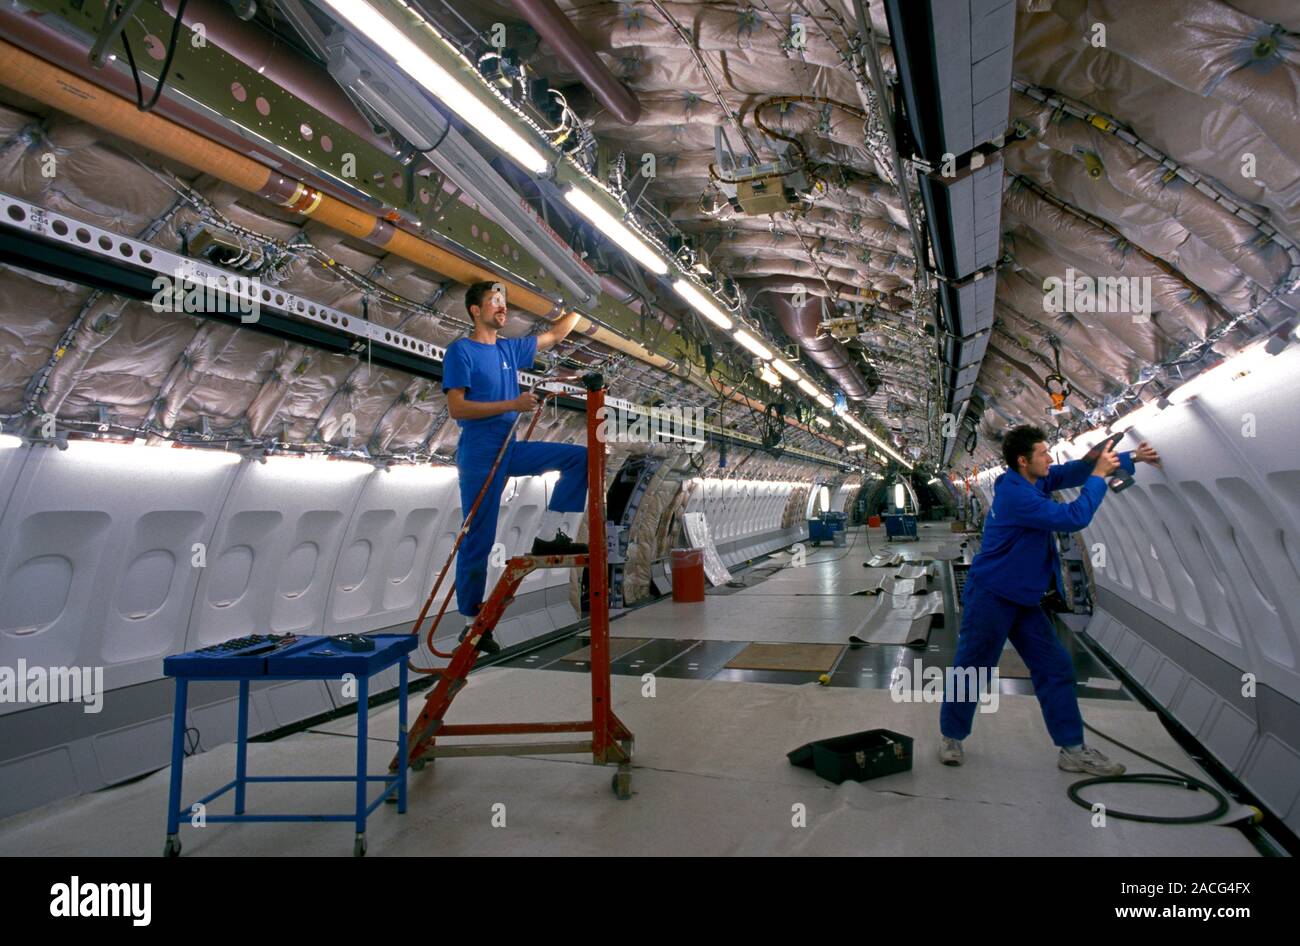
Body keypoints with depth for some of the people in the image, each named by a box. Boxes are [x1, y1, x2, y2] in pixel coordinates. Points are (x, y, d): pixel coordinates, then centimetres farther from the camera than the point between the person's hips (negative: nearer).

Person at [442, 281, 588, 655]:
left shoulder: (510, 349, 14)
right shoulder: (460, 350, -6)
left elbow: (554, 335, 28)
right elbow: (456, 408, -15)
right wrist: (513, 404, -19)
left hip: (511, 449, 7)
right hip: (479, 455, -7)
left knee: (579, 457, -1)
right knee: (478, 539, -4)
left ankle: (547, 536, -3)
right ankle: (472, 624, 7)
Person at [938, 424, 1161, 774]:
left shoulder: (1034, 480, 3)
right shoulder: (1015, 495, -25)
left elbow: (1073, 471, 13)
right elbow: (1073, 518, -25)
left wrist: (1131, 457, 8)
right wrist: (1099, 476, -15)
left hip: (1024, 599, 10)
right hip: (990, 598, -10)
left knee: (1056, 668, 10)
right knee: (971, 669, 3)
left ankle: (1073, 750, 19)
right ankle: (951, 737, 21)